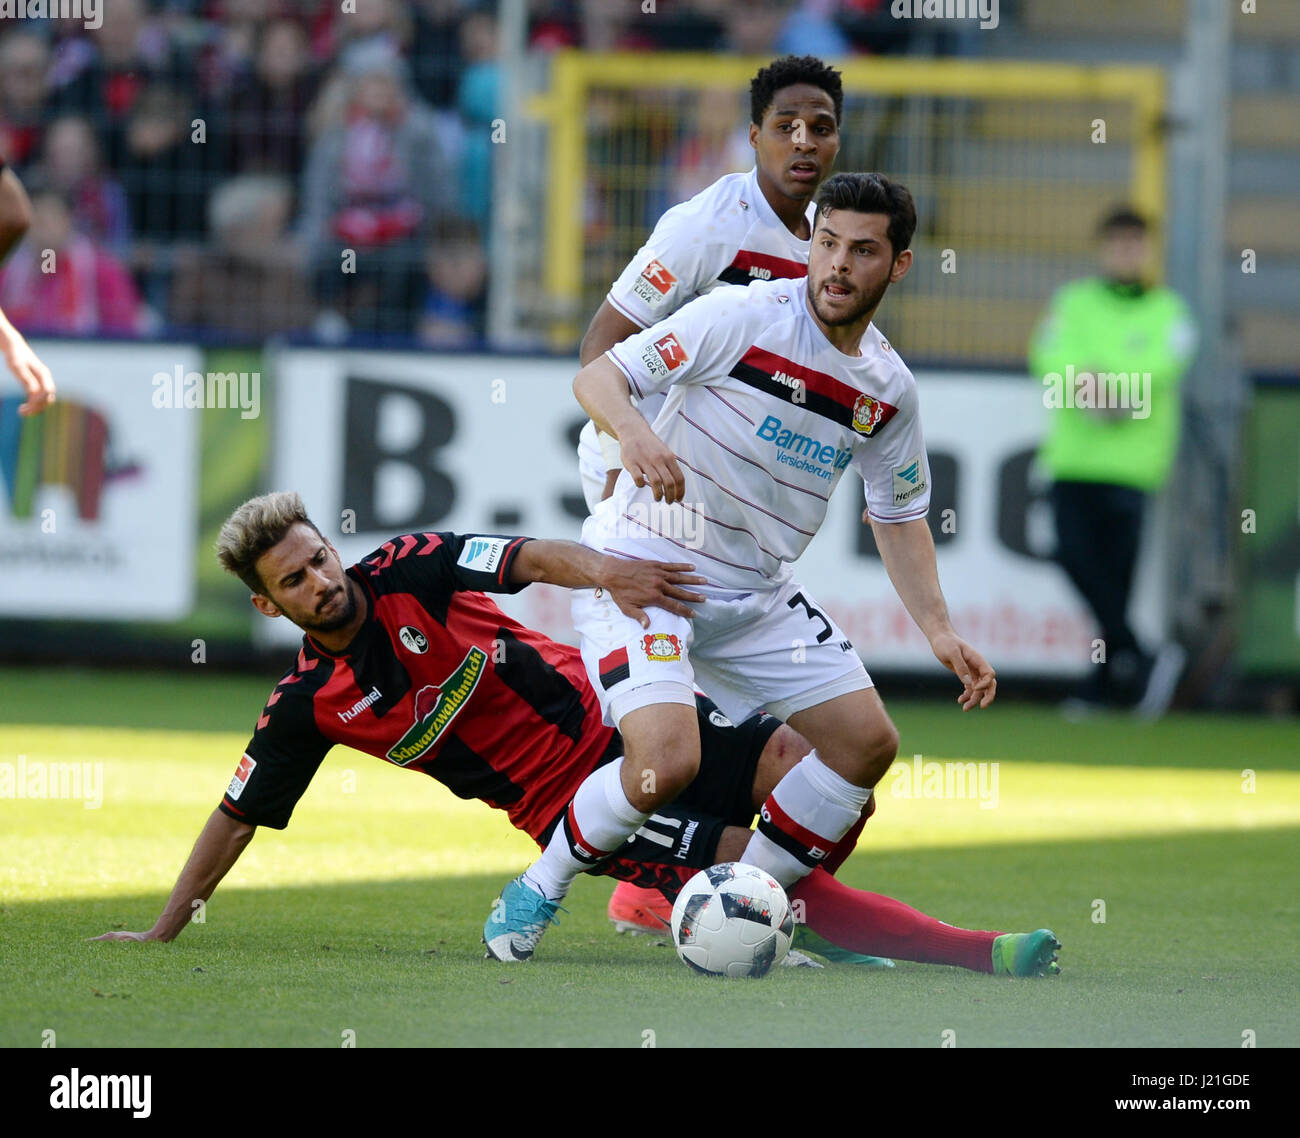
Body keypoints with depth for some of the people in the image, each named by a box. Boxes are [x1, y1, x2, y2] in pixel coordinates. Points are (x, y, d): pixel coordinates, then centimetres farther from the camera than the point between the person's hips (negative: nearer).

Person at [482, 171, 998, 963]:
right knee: (668, 760, -26)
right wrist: (633, 431, -38)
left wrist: (938, 628, 4)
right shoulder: (743, 318, -17)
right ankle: (537, 894, 0)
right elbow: (598, 376, -16)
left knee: (868, 742, 0)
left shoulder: (890, 388, 2)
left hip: (756, 593, 7)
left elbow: (899, 514, 15)